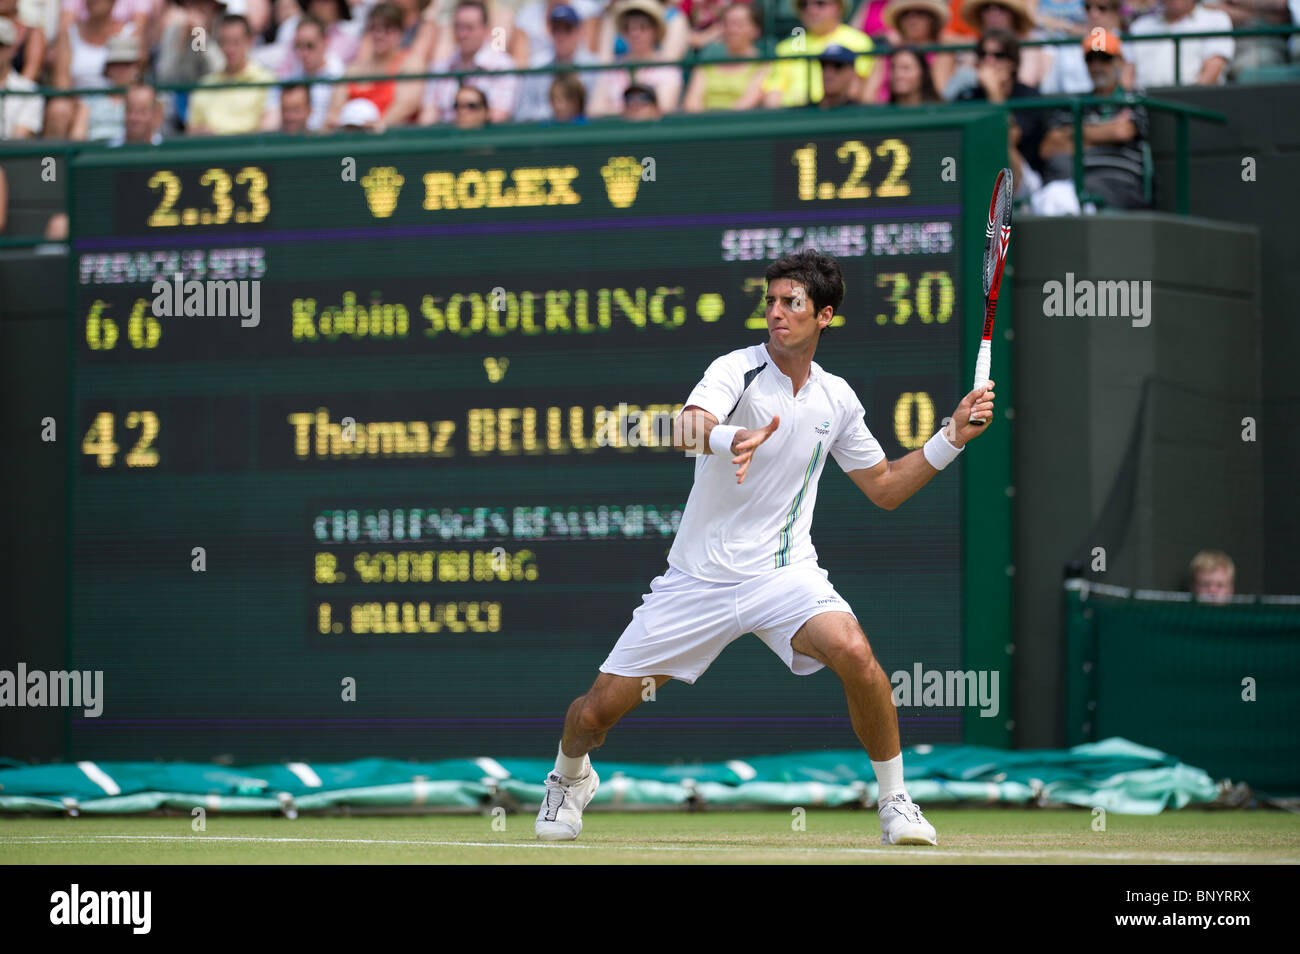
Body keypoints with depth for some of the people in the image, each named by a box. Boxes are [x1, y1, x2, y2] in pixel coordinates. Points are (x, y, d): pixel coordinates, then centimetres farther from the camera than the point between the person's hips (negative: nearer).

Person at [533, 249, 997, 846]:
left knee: (853, 652, -30)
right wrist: (731, 439, -56)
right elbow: (690, 427, -33)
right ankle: (570, 777, 35)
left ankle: (895, 800, -10)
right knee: (596, 711, -2)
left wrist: (952, 438, 6)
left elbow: (885, 488, 18)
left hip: (784, 573, 2)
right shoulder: (737, 371, -10)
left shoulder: (836, 399, 5)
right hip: (698, 581, -2)